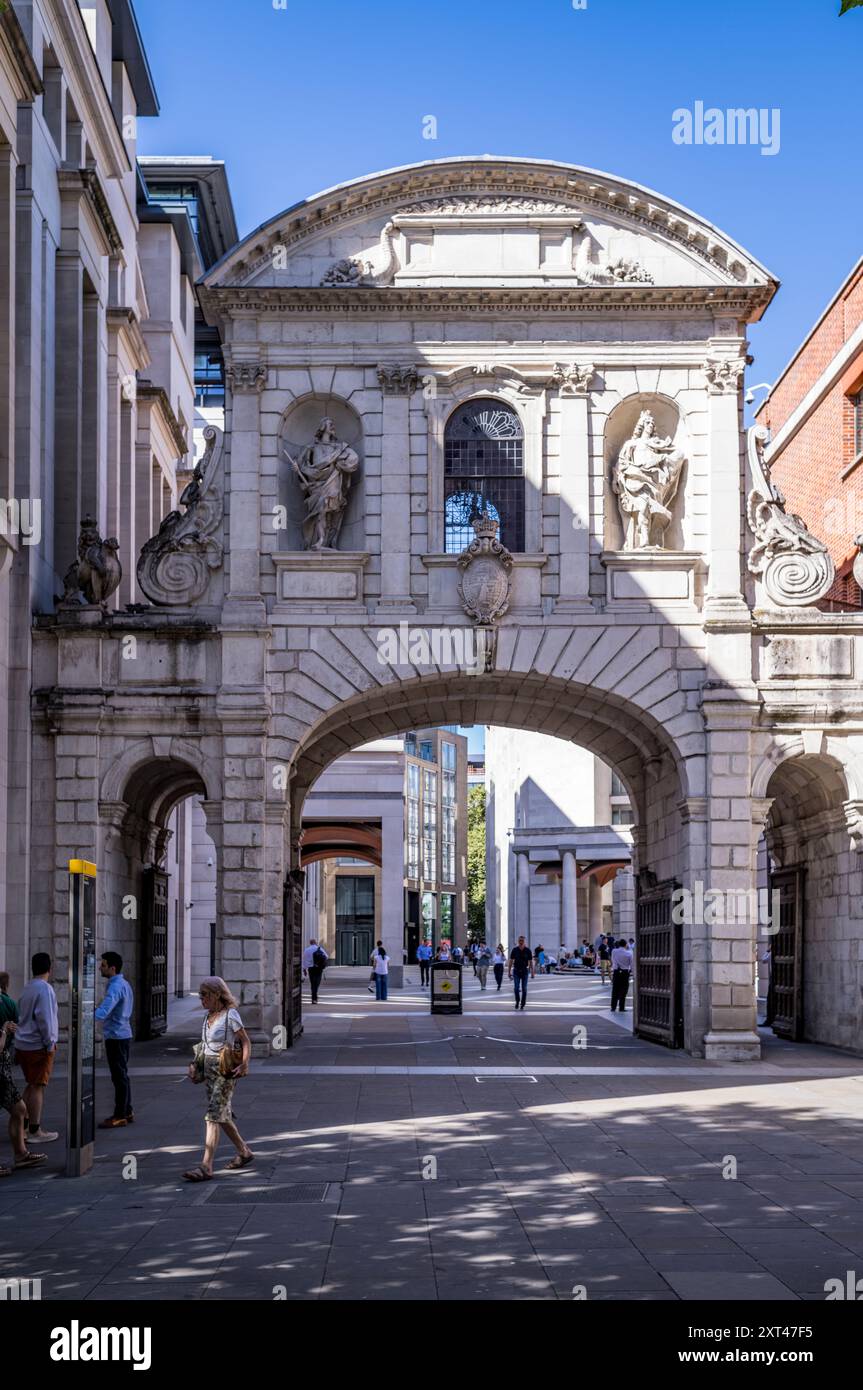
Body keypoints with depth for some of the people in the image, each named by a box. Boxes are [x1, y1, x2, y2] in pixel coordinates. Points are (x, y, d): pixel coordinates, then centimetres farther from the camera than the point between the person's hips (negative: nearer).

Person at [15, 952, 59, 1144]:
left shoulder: (28, 989, 13)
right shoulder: (44, 989, -15)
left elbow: (23, 1016, 15)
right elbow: (44, 1018, -20)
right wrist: (50, 1043, -13)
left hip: (23, 1045, 9)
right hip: (39, 1046, -9)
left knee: (31, 1085, 16)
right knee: (38, 1086, -4)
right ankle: (35, 1131, -2)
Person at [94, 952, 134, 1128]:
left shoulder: (115, 987, -20)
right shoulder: (123, 984, 12)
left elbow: (103, 1011, -33)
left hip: (116, 1037, -10)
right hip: (122, 1034, 10)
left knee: (119, 1076, -4)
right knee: (121, 1075, 16)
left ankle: (120, 1116, 0)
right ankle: (127, 1112, 24)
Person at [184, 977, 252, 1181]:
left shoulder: (230, 1015, -12)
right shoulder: (208, 1015, 10)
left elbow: (246, 1042, -8)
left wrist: (244, 1065, -20)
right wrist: (197, 1064, 9)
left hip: (226, 1070, -9)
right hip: (209, 1068, 9)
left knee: (213, 1116, -13)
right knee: (222, 1115, 16)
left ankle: (206, 1167, -16)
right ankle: (244, 1152, 34)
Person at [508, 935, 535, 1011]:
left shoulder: (528, 950, -3)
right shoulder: (514, 950, -2)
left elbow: (530, 962, 0)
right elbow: (511, 961, 2)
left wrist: (532, 972, -4)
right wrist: (509, 972, -1)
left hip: (525, 971, 0)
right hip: (516, 971, 0)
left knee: (524, 989, 1)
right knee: (516, 988, -7)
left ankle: (523, 1003, 12)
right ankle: (517, 1001, 14)